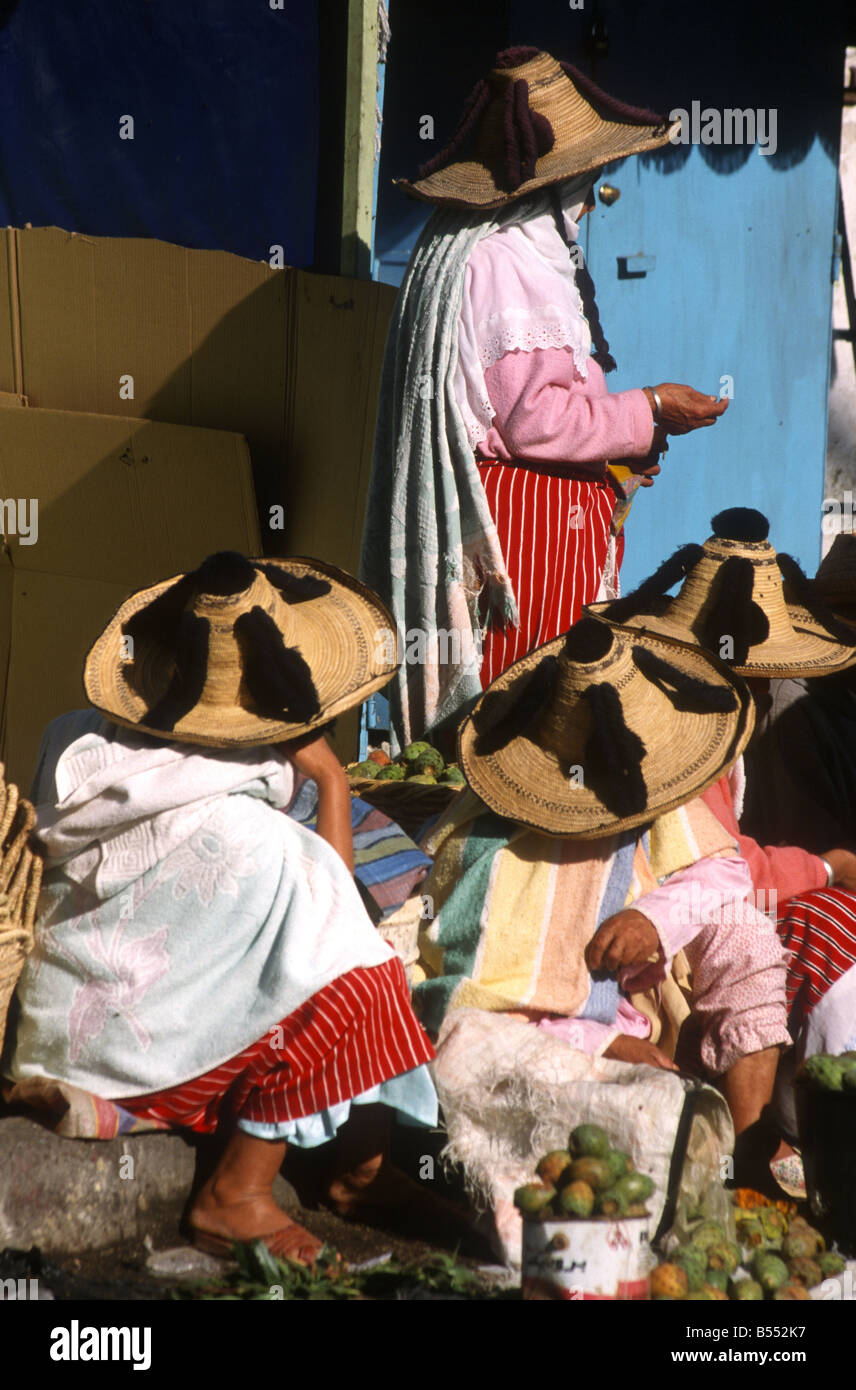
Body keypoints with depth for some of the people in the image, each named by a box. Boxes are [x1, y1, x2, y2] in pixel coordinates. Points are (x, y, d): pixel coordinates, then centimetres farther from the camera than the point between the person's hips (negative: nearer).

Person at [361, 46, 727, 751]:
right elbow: (535, 419, -20)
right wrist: (647, 411, -8)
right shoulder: (505, 259, -15)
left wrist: (619, 441, 14)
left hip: (556, 509, 10)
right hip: (529, 515, -10)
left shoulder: (526, 249, 18)